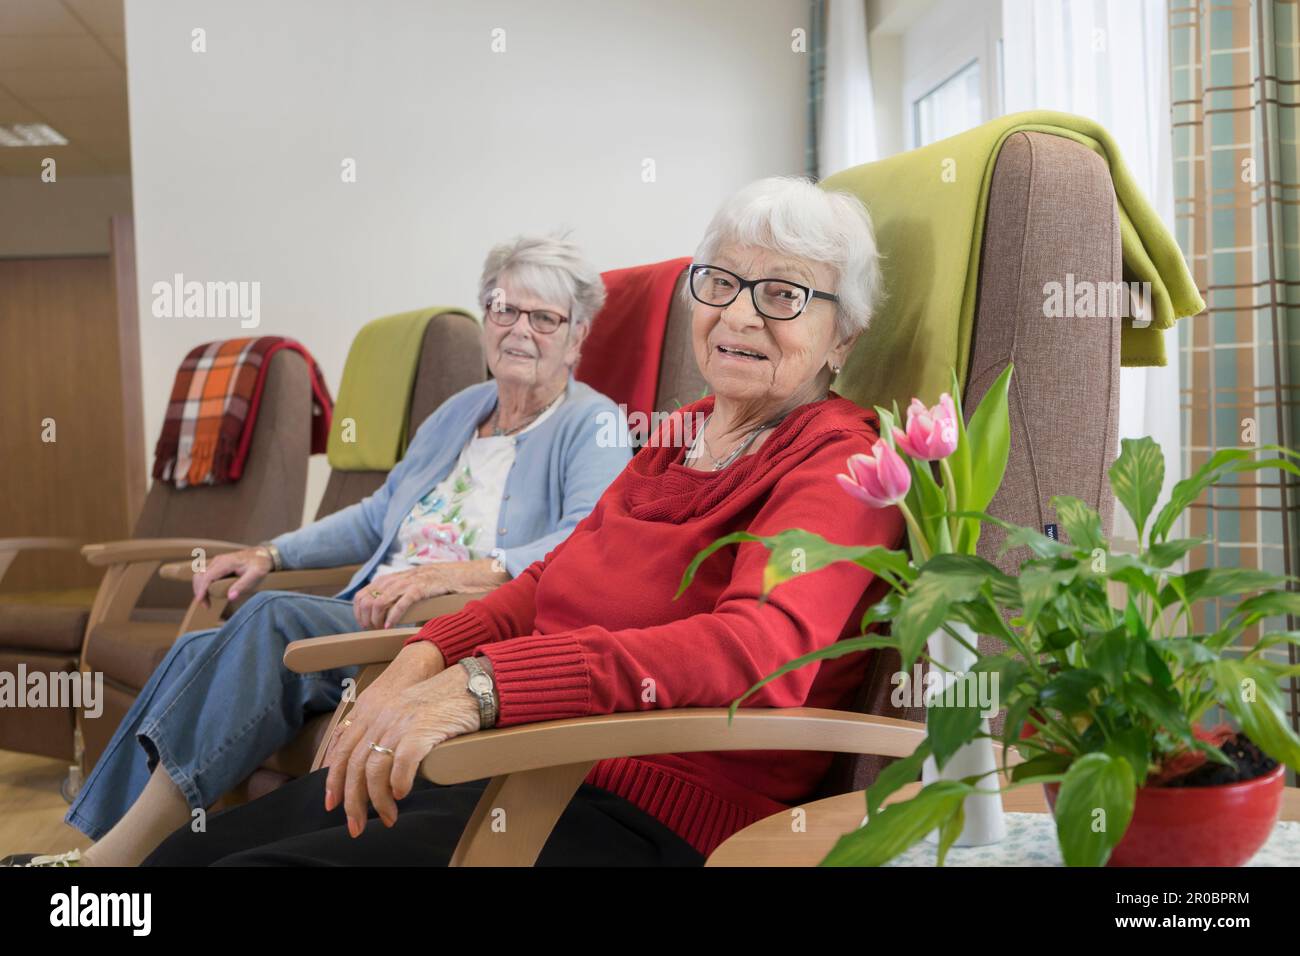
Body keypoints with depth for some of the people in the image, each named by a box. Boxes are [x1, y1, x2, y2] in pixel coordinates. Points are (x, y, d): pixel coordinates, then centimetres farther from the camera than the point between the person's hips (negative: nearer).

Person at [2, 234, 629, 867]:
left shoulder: (593, 427, -2)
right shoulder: (461, 410, 23)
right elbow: (378, 516, 29)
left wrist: (457, 573, -35)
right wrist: (272, 554, 16)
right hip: (376, 613, 8)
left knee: (276, 618, -27)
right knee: (200, 650, -14)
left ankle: (113, 854, -19)